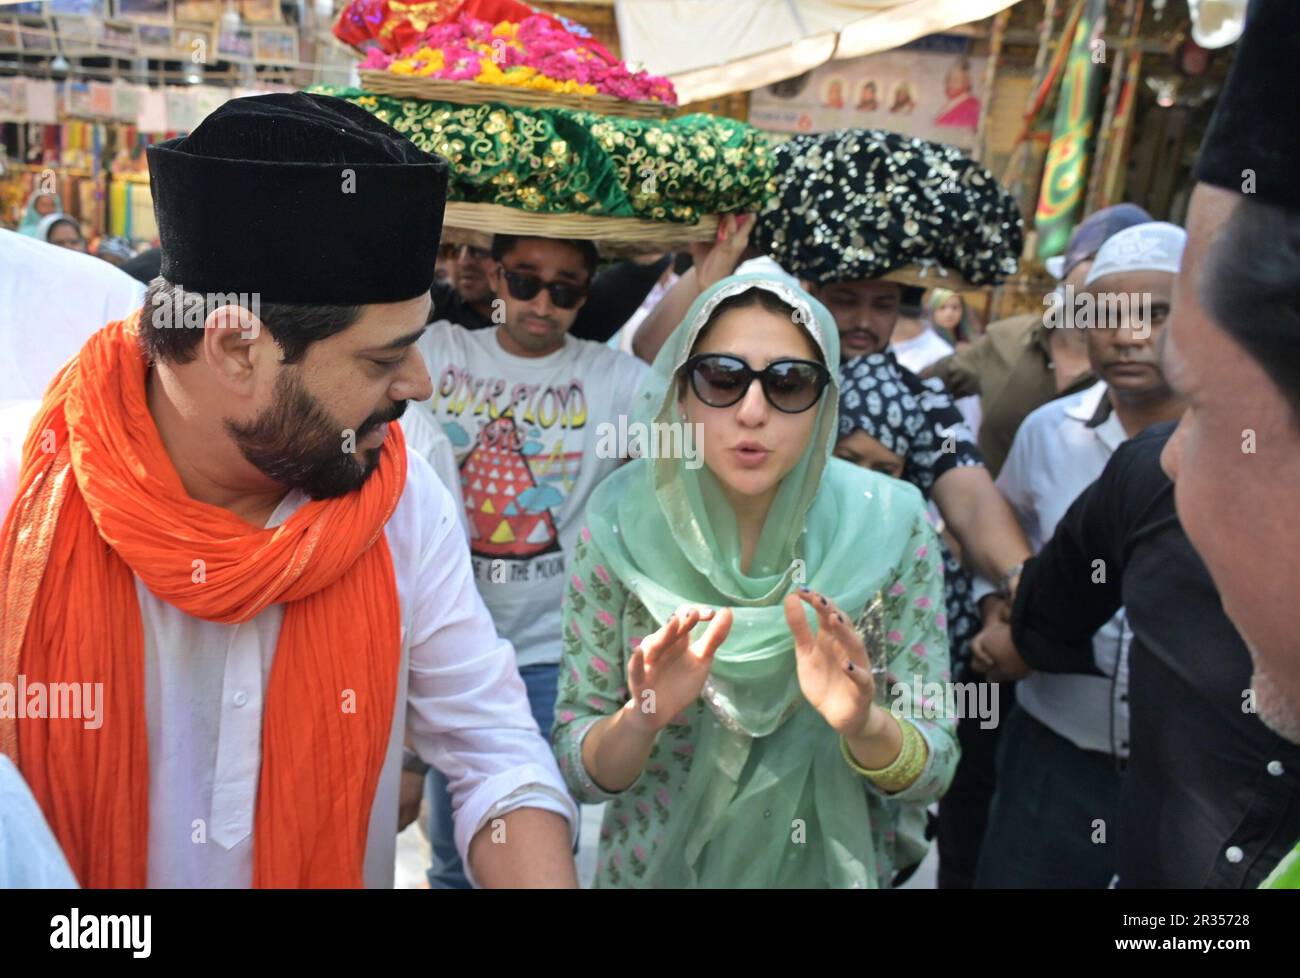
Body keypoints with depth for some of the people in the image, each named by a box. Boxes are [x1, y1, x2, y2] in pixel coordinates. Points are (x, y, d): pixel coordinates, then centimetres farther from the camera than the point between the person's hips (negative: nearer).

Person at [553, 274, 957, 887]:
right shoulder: (620, 527, -17)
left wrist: (864, 725, -31)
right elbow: (576, 770, -12)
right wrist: (640, 719, -31)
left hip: (830, 866, 1)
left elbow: (933, 771, -11)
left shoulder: (888, 527, -17)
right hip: (656, 866, 0)